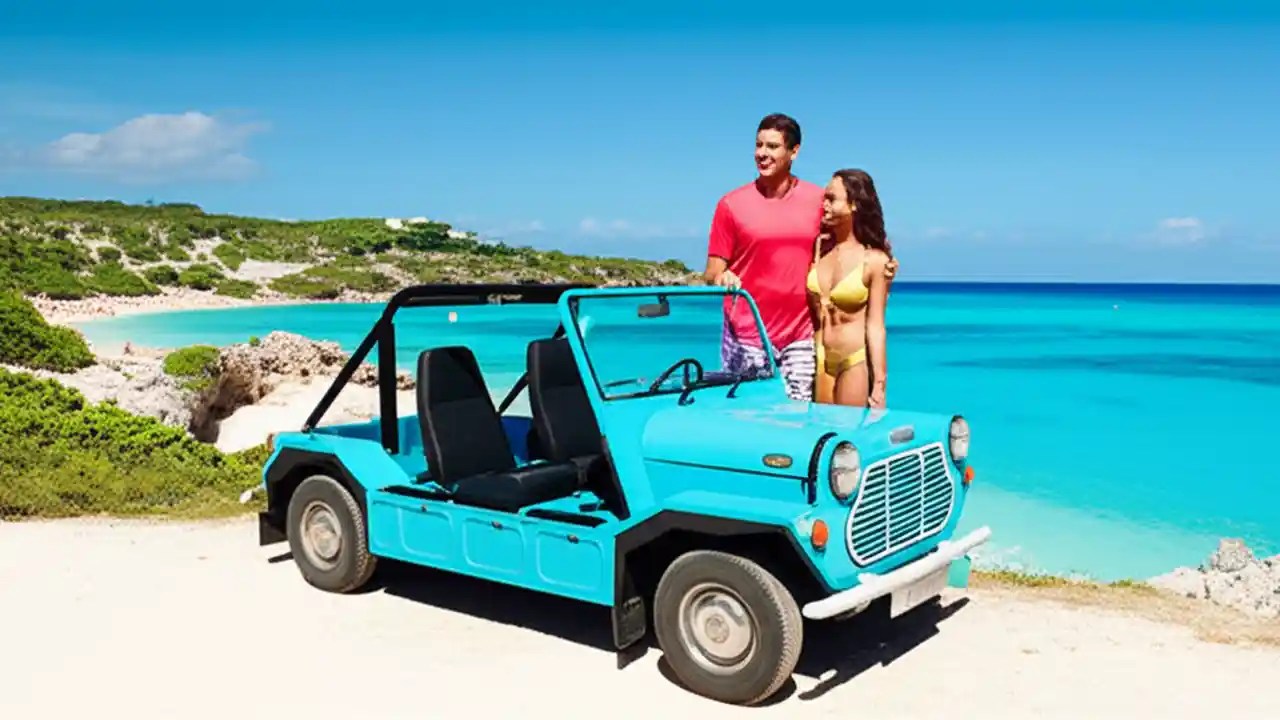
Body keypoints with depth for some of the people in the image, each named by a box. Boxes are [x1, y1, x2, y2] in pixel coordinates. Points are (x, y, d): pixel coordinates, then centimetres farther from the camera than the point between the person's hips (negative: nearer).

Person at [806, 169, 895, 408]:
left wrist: (879, 384, -9)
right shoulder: (818, 249, 3)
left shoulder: (874, 260, -8)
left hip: (855, 361, -4)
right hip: (818, 359, 4)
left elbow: (875, 326, -8)